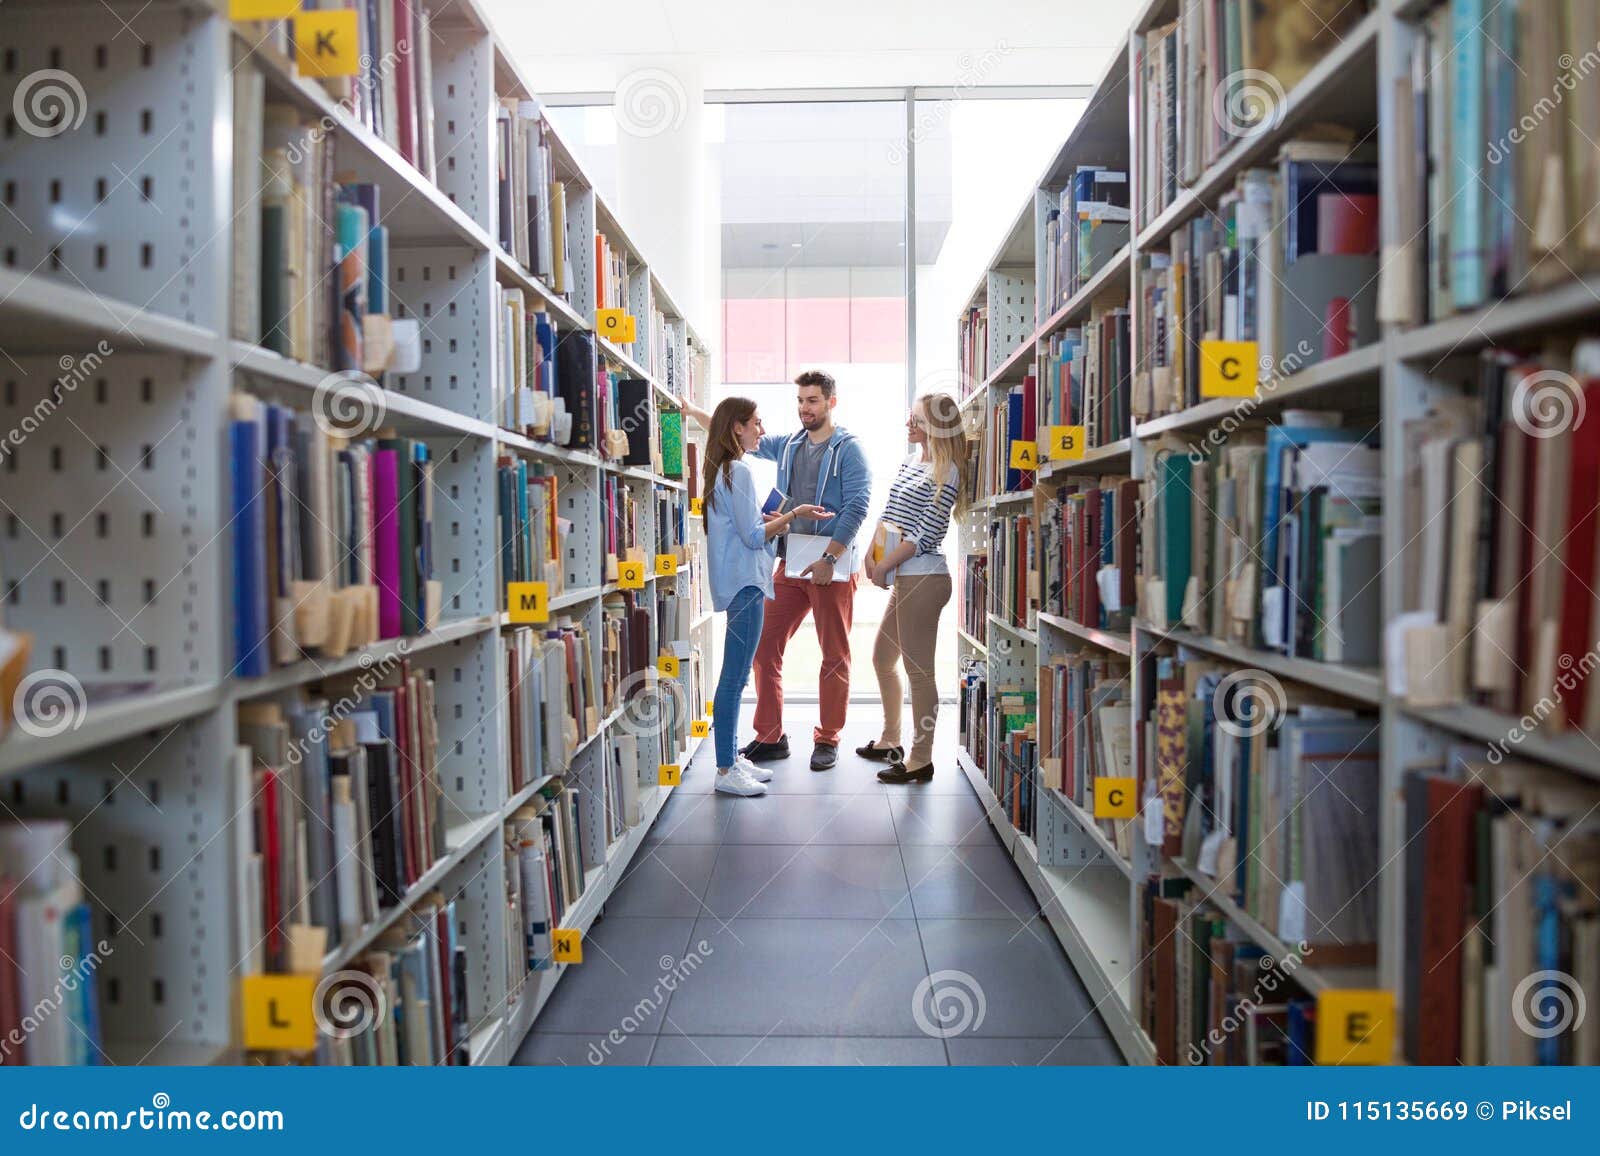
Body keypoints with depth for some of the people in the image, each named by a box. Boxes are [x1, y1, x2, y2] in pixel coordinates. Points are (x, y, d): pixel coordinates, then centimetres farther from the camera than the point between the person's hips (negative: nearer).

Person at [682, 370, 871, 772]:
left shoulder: (849, 449, -3)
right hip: (791, 561, 6)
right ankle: (770, 737, 13)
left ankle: (827, 740, 14)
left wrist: (829, 558, -17)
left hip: (833, 563, -5)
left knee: (835, 655, 3)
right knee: (764, 647, 3)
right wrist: (695, 413, 9)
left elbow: (857, 506, -11)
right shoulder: (786, 445, 14)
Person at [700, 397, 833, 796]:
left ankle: (731, 759, 22)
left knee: (735, 676, 15)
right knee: (735, 677, -8)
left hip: (737, 583, 11)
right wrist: (794, 515, -9)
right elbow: (753, 536, -16)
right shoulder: (739, 471, -13)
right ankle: (726, 771, -4)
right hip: (745, 583, -11)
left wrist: (772, 519, 16)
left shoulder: (723, 471, 17)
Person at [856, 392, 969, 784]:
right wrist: (872, 556, 3)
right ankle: (890, 741, 34)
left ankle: (921, 760, 7)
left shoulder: (945, 474, -13)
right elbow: (888, 516, 17)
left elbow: (925, 534, -16)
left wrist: (884, 566, -12)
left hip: (923, 580, -10)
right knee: (882, 658, 19)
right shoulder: (910, 462, 14)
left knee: (918, 670, -3)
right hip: (904, 579, 10)